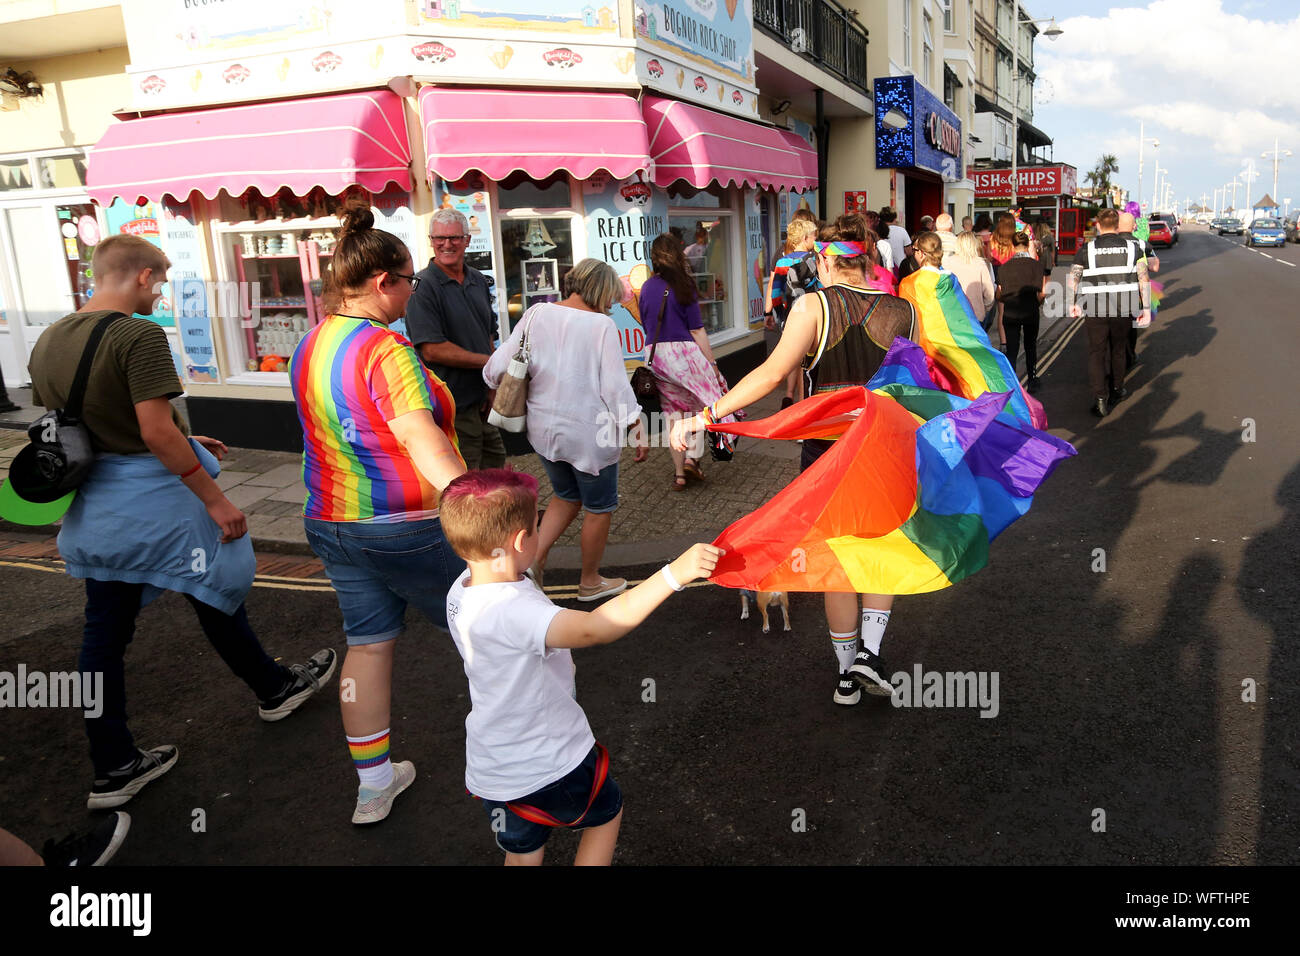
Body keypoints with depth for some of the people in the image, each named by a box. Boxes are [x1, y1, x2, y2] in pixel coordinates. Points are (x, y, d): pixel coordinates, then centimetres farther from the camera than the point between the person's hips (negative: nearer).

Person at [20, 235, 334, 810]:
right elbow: (157, 432, -23)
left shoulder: (49, 342, 8)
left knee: (104, 628, 10)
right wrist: (215, 499, -17)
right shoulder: (138, 335, -17)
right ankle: (274, 690, 34)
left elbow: (72, 427, 16)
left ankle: (113, 768, 20)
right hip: (147, 496, -7)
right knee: (216, 594, 13)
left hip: (90, 504, 7)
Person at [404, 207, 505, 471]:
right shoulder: (424, 286, -13)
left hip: (484, 402, 8)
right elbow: (432, 350, -20)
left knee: (495, 464, 21)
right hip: (454, 409, -8)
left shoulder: (479, 281, 11)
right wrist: (489, 362, -14)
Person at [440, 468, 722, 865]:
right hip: (549, 766, -7)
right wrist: (673, 575, -52)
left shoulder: (464, 589, -6)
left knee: (522, 852, 26)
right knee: (607, 811, 23)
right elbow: (595, 627, -50)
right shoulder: (511, 611, -35)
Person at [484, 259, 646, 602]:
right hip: (589, 432, -5)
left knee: (566, 496, 28)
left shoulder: (537, 314, -3)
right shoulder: (601, 325, -15)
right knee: (599, 507, 15)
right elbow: (616, 386, -15)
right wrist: (637, 429, -5)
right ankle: (590, 582, 29)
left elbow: (498, 366, -3)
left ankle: (533, 558, 15)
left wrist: (492, 380, 19)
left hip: (544, 428, 5)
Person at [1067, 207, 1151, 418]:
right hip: (1123, 309, 2)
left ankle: (1100, 398, -7)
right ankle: (1117, 390, 35)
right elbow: (1144, 279, -2)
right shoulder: (1132, 247, 3)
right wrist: (1146, 308, 1)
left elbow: (1071, 280, -4)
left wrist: (1072, 304, 5)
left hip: (1095, 310, -2)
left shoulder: (1087, 249, -1)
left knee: (1096, 353, 3)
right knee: (1119, 350, 20)